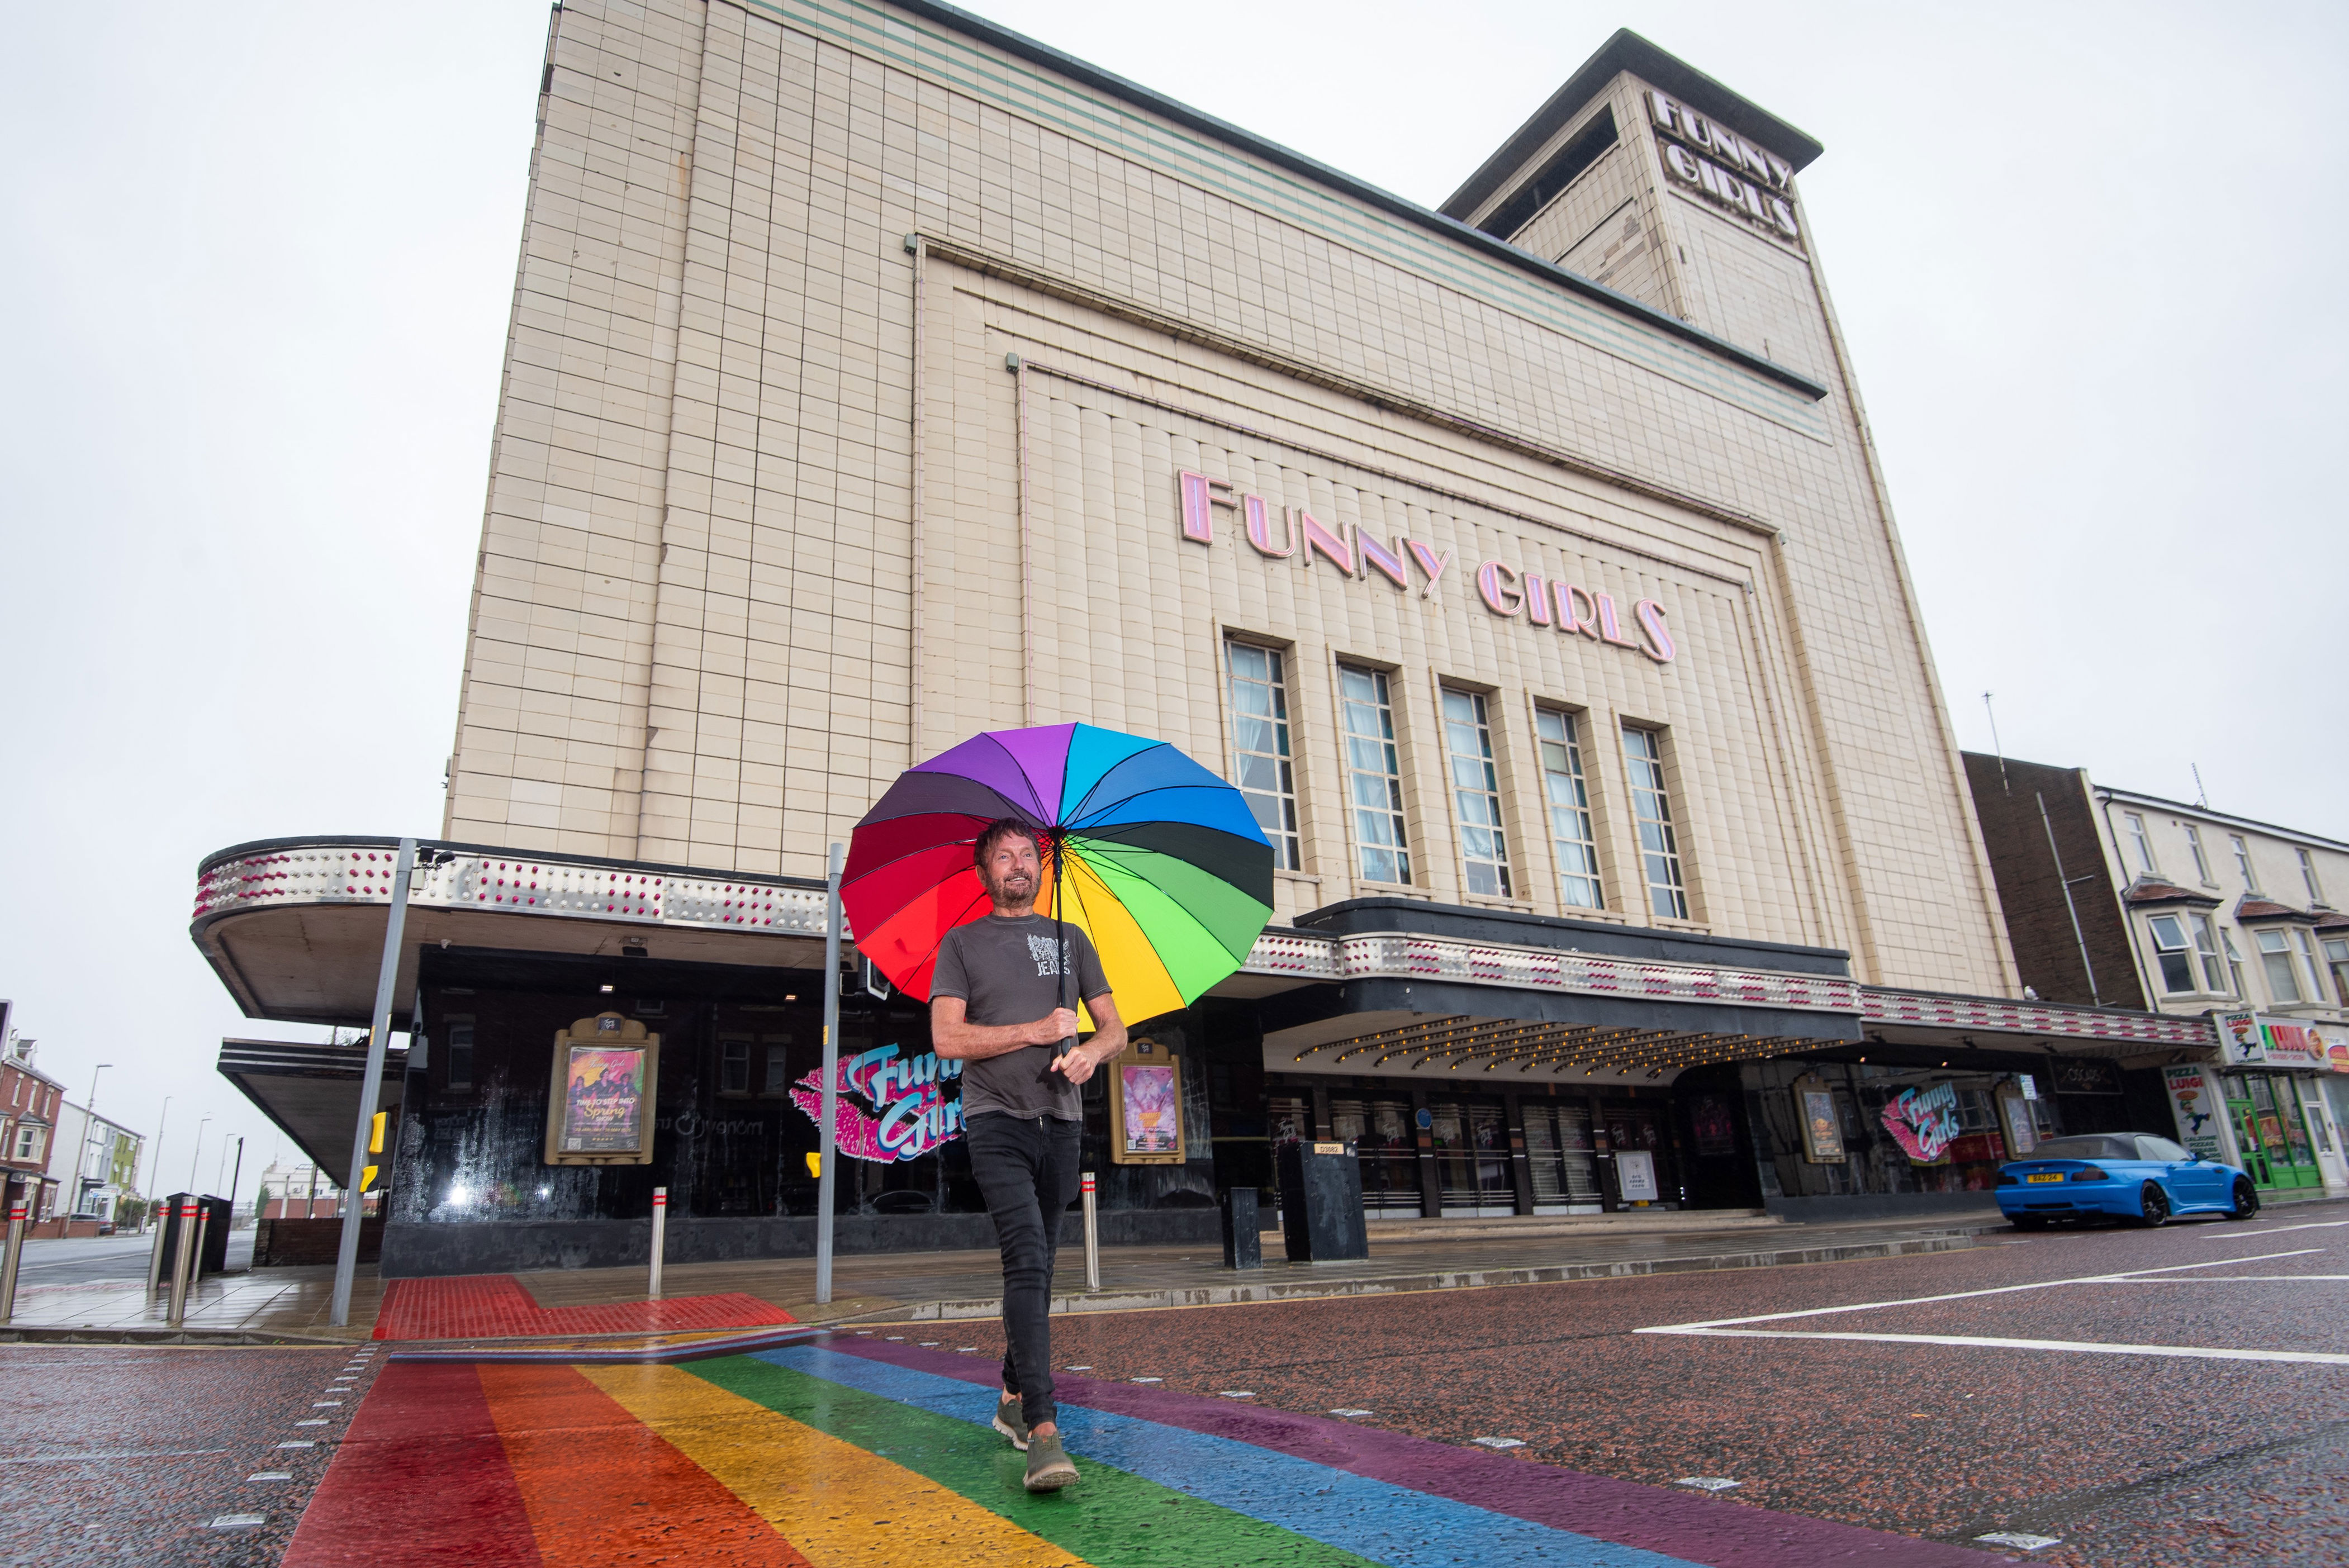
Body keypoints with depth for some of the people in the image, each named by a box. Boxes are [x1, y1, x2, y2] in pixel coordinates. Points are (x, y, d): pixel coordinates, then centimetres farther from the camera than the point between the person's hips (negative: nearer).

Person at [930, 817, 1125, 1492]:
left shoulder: (1071, 941, 16)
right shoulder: (962, 944, 6)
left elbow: (1116, 1029, 14)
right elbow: (947, 1037, -5)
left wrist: (1091, 1051, -9)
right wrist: (1036, 1032, -10)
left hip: (1060, 1120, 4)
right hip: (997, 1121, -4)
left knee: (1037, 1268, 12)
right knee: (1027, 1260, -19)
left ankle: (1012, 1401, 29)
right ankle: (1044, 1431, -23)